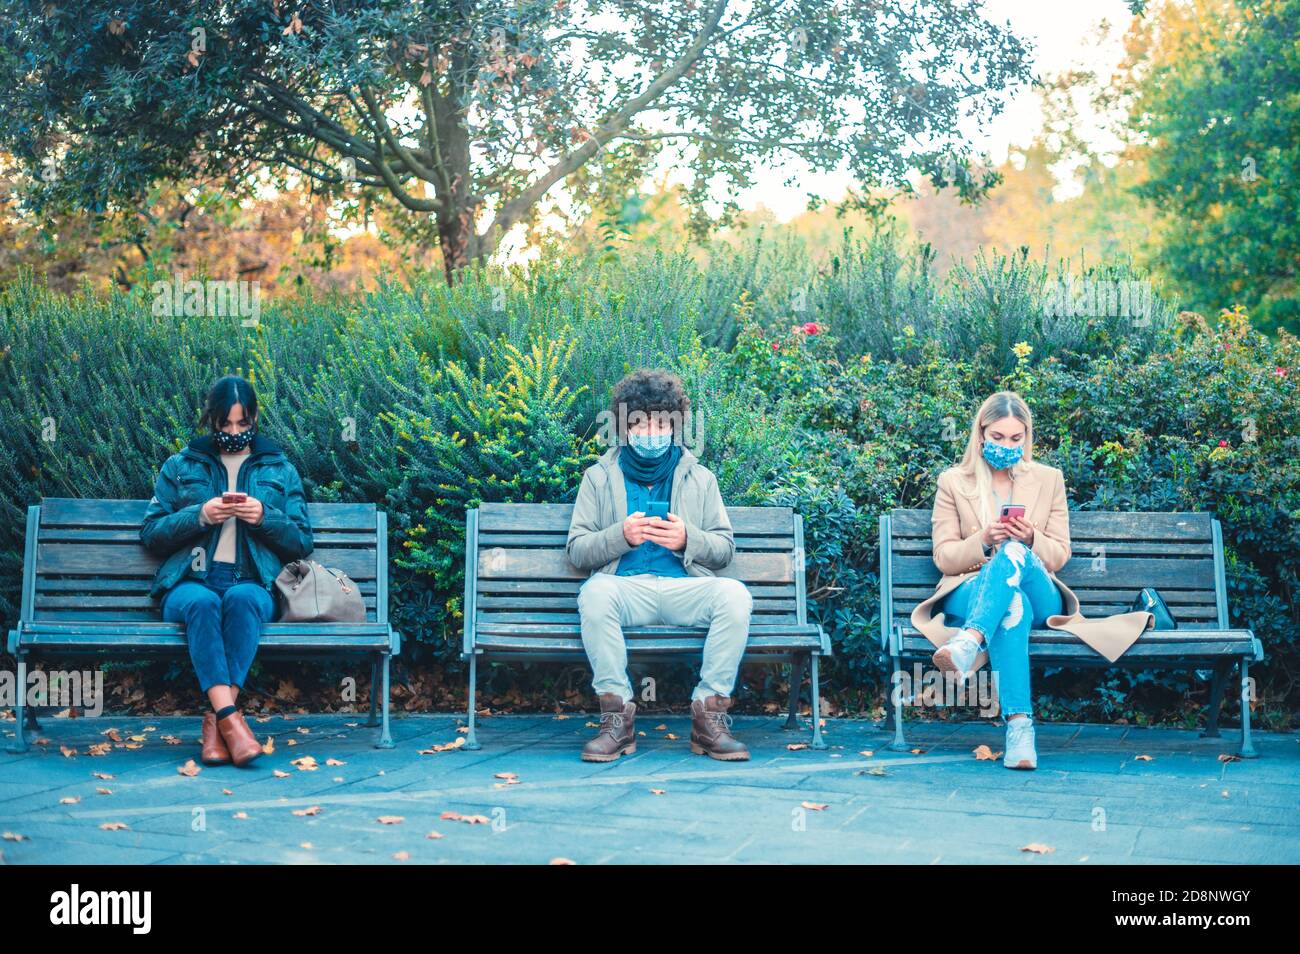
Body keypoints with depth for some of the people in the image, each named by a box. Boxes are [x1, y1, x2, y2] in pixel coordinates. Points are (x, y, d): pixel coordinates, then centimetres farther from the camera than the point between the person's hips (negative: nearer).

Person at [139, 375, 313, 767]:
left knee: (242, 598, -37)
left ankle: (216, 718, -40)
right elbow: (150, 532, 11)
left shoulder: (281, 470, 19)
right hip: (190, 583, 0)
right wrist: (200, 516, -6)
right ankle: (231, 718, -47)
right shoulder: (180, 466, 17)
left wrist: (265, 518, -5)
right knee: (202, 603, -37)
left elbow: (302, 543, 14)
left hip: (252, 585, 0)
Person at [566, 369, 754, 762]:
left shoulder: (700, 478, 18)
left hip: (684, 587, 1)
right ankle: (617, 715, -25)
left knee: (735, 594, -30)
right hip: (626, 587, -1)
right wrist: (621, 535, -12)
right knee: (595, 591, -36)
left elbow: (725, 549, 14)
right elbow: (577, 550, 8)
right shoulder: (599, 477, 15)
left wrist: (687, 539, -8)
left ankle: (709, 714, -21)